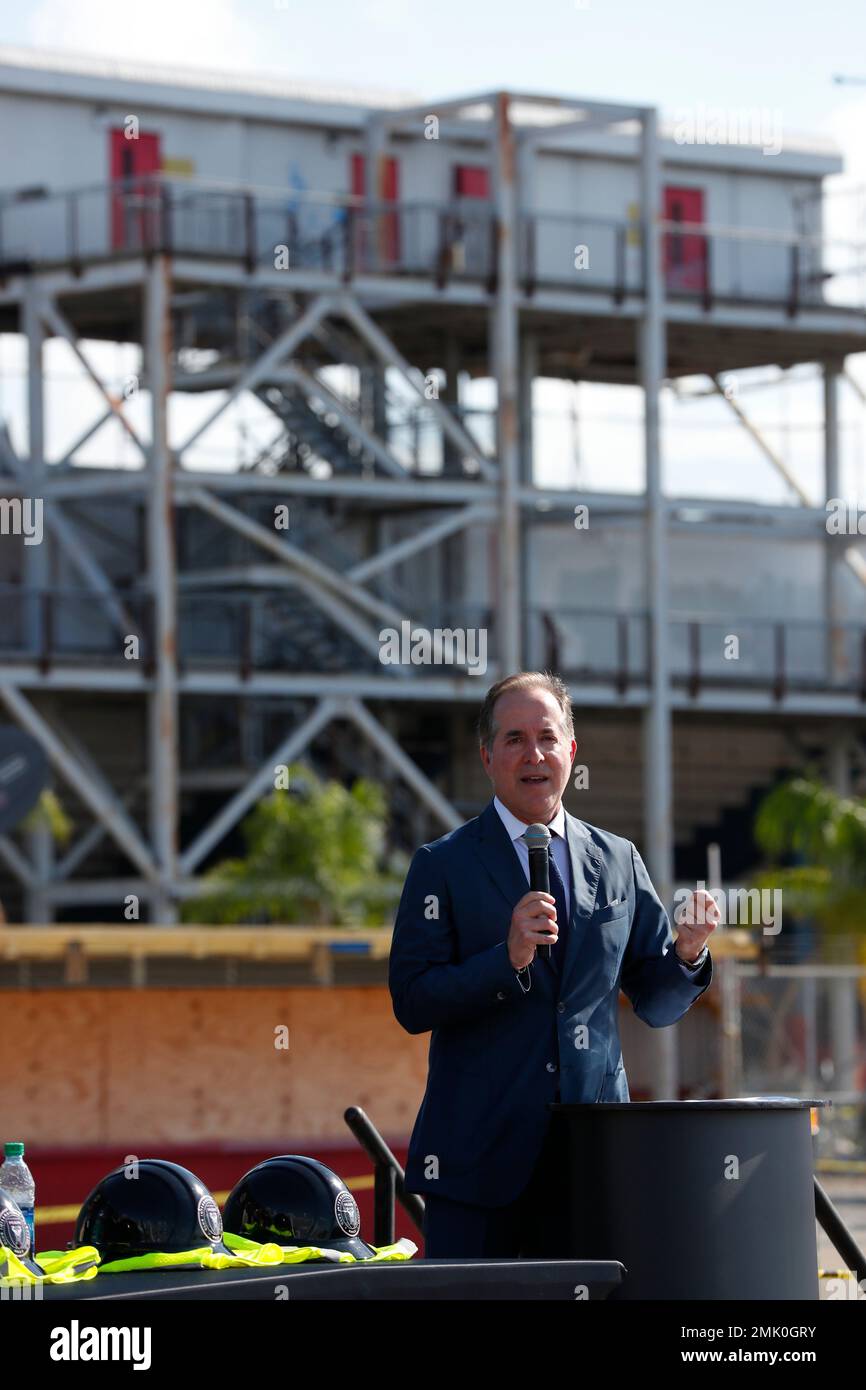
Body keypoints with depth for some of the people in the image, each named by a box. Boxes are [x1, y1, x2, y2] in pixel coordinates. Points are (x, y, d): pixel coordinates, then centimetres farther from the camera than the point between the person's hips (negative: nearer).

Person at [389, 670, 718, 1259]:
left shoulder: (619, 862, 13)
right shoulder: (443, 866, 3)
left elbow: (657, 1005, 14)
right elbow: (411, 1004, -6)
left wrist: (688, 951, -7)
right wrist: (508, 958, -19)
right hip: (480, 1156, -3)